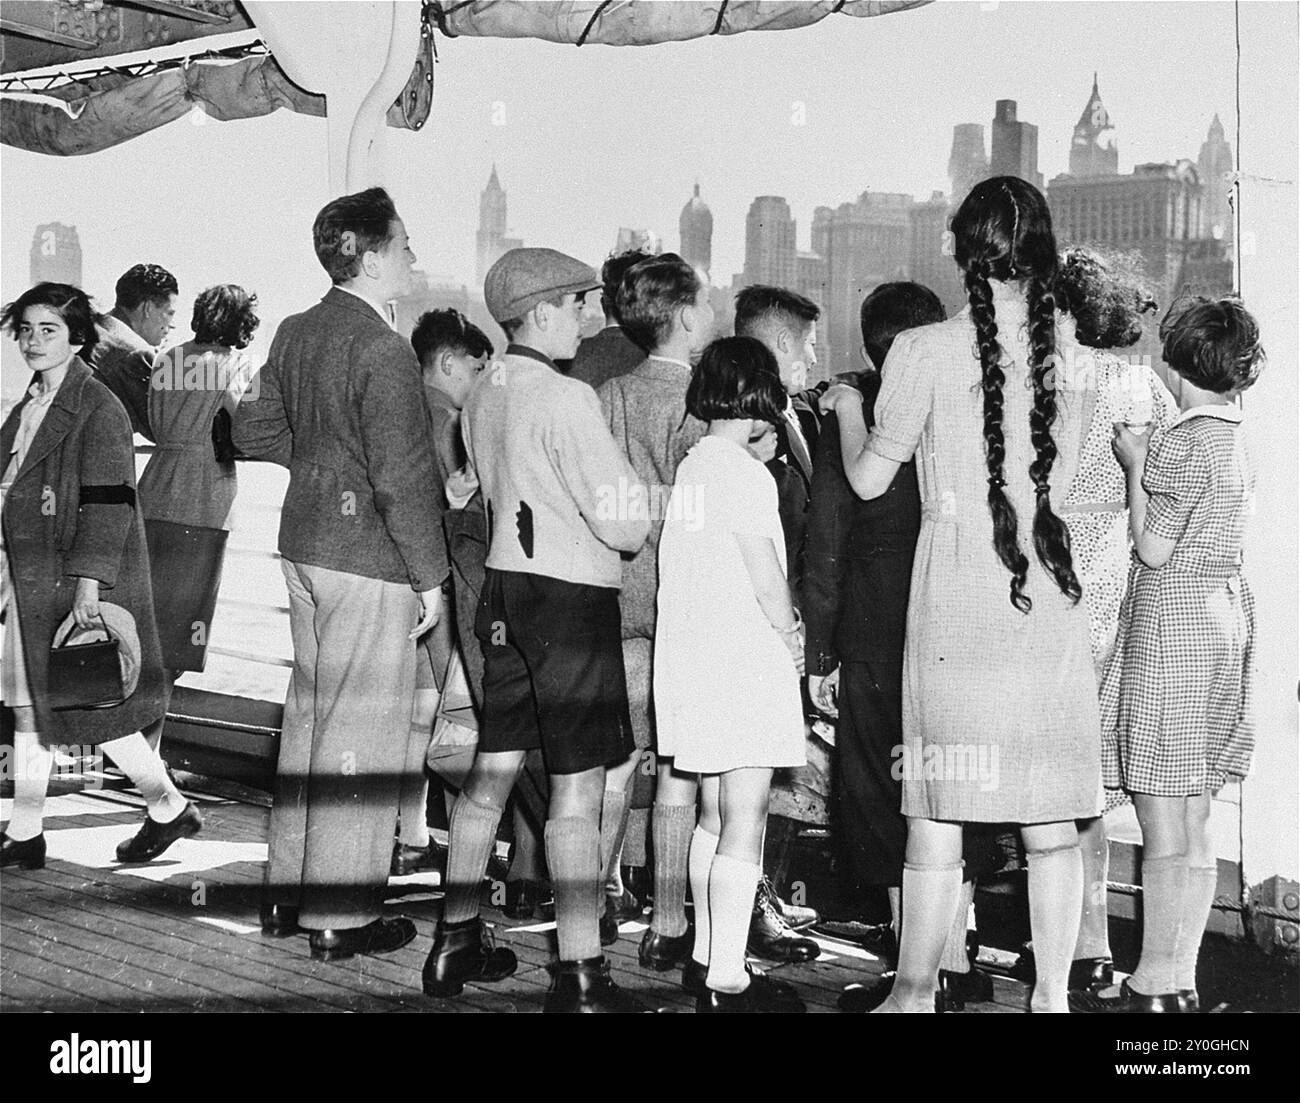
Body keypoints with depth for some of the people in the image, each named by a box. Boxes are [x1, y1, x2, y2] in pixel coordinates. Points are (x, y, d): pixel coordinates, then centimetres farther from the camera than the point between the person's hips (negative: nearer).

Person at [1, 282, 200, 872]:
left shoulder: (98, 409, -13)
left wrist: (88, 584, -22)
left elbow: (109, 502, -18)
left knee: (91, 709, -2)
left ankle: (169, 809, 16)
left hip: (76, 581, -8)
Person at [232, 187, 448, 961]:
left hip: (305, 547, 9)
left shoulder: (296, 333, 7)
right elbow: (403, 478, -20)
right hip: (369, 561, -9)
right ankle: (341, 917, 8)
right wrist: (431, 577, -13)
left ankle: (289, 892, 28)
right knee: (363, 732, 0)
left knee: (309, 715, 18)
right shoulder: (383, 351, -19)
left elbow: (255, 432, 15)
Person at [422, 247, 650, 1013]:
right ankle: (580, 976, -1)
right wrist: (653, 527, 6)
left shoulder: (484, 398, 8)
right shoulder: (567, 400, -16)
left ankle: (456, 943, 25)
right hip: (574, 597, -8)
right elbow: (618, 518, -15)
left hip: (508, 583, 8)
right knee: (578, 789, -4)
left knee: (492, 771, 15)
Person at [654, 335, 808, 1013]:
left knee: (714, 815, 17)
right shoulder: (743, 471, -13)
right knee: (744, 821, -7)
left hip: (691, 660, 9)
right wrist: (792, 634, 2)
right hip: (745, 659, -9)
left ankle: (706, 958, 24)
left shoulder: (691, 465, 11)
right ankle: (726, 982, -7)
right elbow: (766, 578, -15)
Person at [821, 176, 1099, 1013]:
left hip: (956, 597, -2)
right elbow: (1065, 479, 11)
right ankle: (1053, 993, 14)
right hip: (1052, 597, 2)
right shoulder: (1073, 352, 2)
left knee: (939, 806, 5)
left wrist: (848, 406, 21)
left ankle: (916, 990, 13)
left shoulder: (925, 352, -6)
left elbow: (869, 478, 3)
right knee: (1053, 813, 7)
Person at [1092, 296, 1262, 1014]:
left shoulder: (1180, 446, -15)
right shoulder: (1234, 441, 11)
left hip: (1171, 622, -9)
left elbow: (1153, 550, -13)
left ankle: (1153, 985, 0)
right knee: (1195, 825, 12)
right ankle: (1180, 979, 17)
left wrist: (1134, 466, -5)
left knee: (1163, 828, -5)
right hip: (1226, 614, 9)